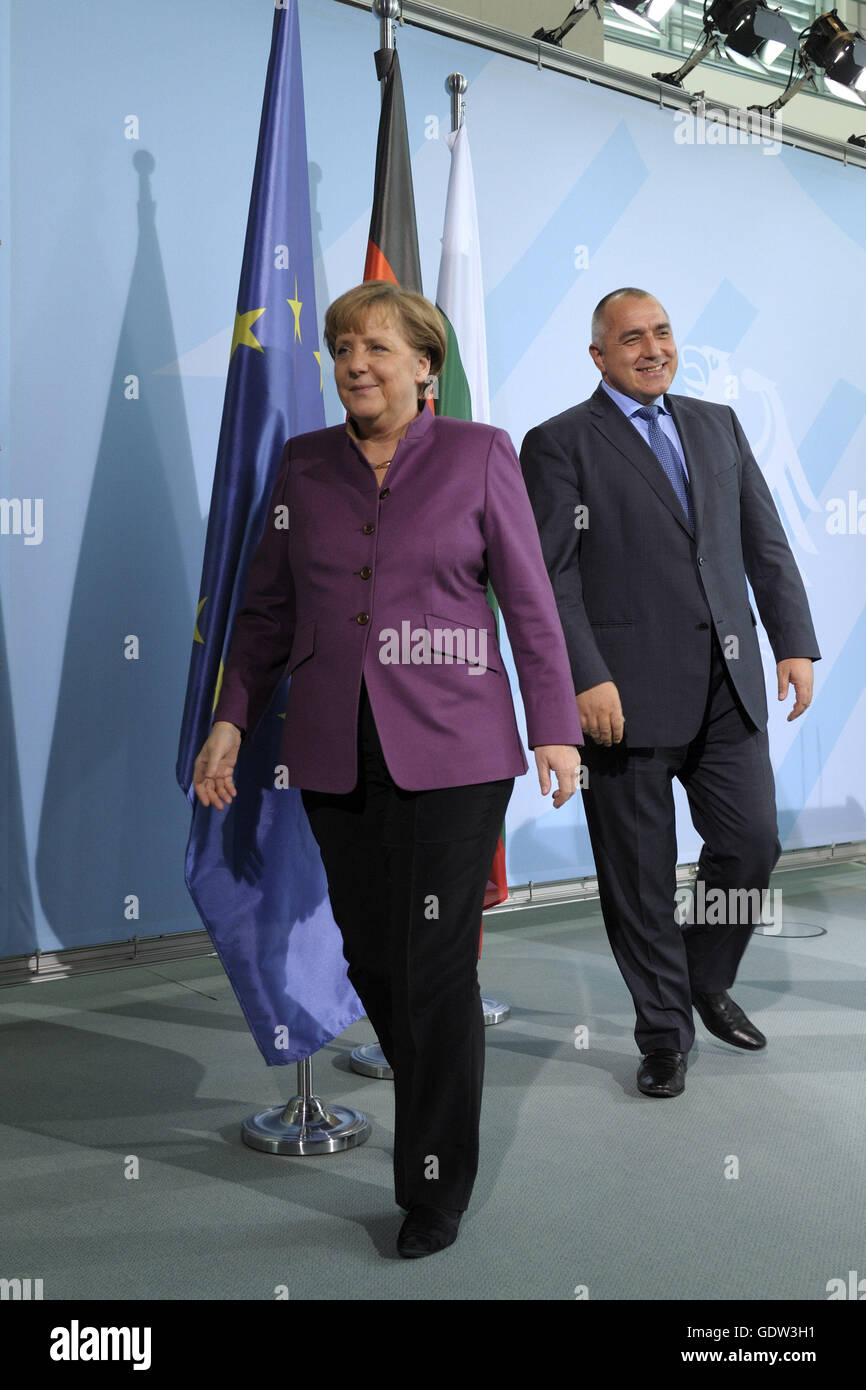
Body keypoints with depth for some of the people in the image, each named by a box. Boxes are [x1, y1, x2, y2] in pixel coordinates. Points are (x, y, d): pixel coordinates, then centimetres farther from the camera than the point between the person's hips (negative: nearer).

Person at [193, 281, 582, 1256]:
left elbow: (529, 600, 0)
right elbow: (267, 607, 13)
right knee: (370, 954, 10)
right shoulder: (304, 463, 9)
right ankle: (434, 1105, 37)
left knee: (436, 965, -2)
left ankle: (436, 1182, 16)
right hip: (336, 754, 4)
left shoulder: (479, 454, 1)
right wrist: (232, 718, 5)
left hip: (450, 751, -3)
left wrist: (555, 727, -4)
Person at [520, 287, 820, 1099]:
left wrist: (795, 642, 5)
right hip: (629, 691, -5)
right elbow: (549, 577, -9)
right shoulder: (559, 444, -1)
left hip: (728, 684, 5)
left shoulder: (718, 425, 16)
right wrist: (585, 679, -17)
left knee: (752, 841, 6)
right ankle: (663, 1030, 23)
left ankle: (706, 982, 33)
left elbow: (766, 543, 14)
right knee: (640, 871, 5)